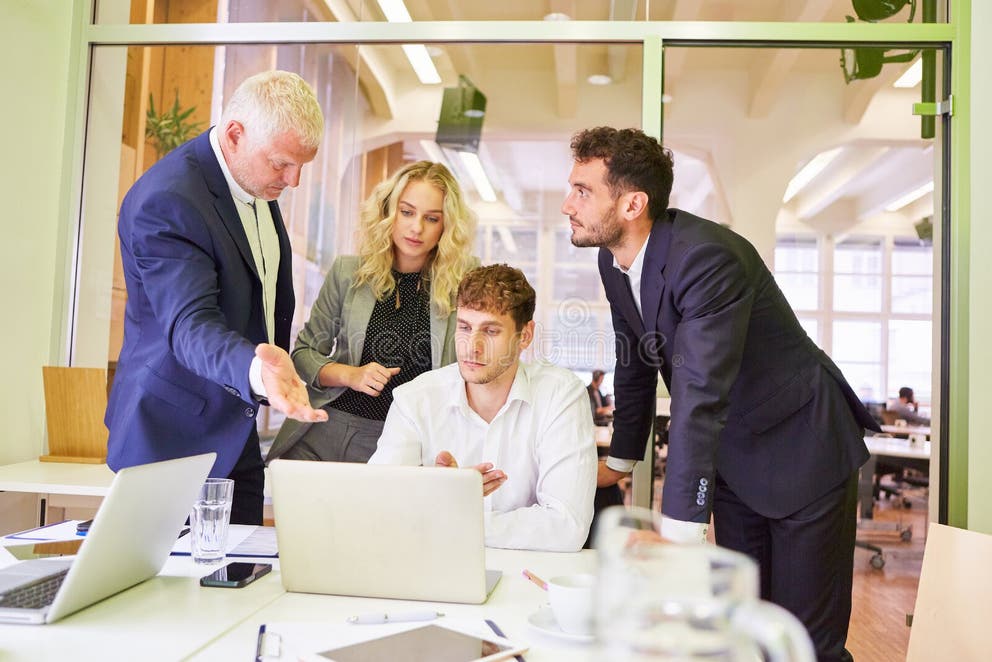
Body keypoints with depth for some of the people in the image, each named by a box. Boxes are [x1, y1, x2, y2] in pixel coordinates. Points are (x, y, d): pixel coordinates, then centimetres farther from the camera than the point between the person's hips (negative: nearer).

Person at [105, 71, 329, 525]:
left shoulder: (258, 178, 3)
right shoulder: (165, 201, -24)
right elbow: (190, 325, -34)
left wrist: (279, 366, 15)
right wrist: (256, 373, -53)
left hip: (236, 431, 8)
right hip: (177, 435, -7)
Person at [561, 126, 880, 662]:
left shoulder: (707, 258, -30)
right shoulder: (613, 262, -3)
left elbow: (699, 398, -37)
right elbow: (634, 364, 10)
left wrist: (675, 536, -38)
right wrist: (620, 461, 16)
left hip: (802, 450, -7)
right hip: (731, 458, 8)